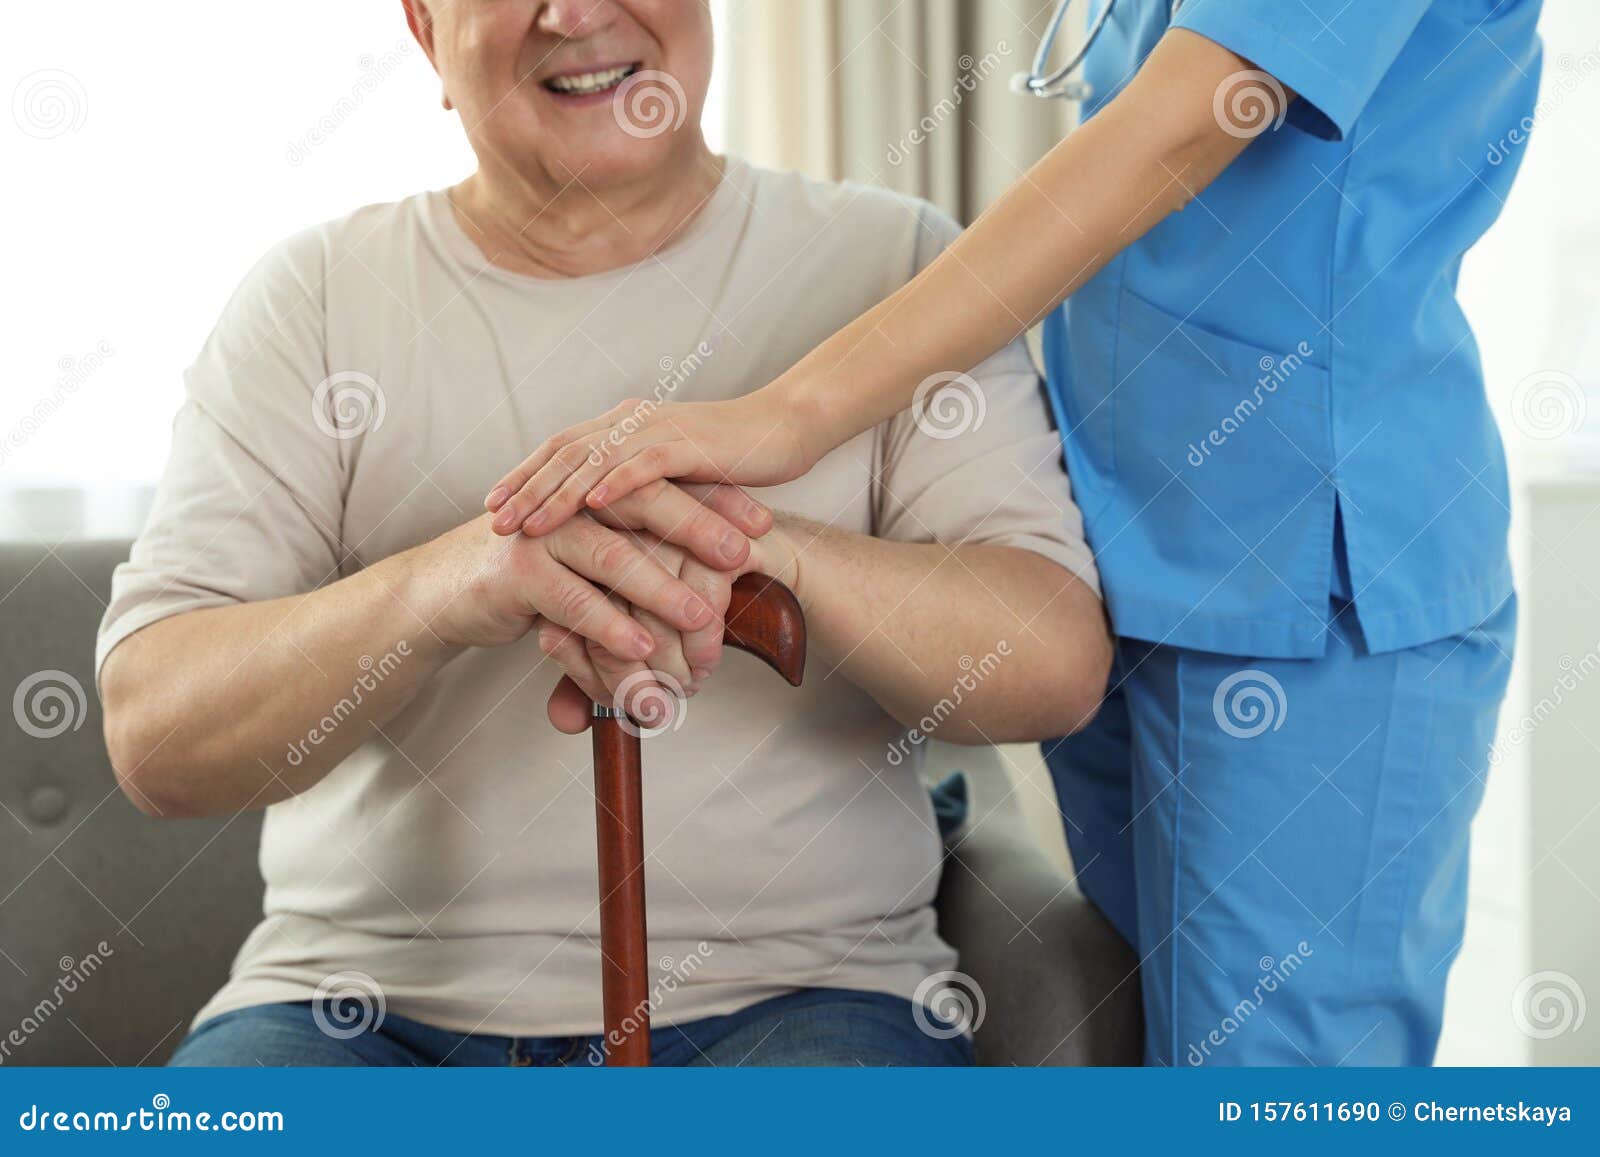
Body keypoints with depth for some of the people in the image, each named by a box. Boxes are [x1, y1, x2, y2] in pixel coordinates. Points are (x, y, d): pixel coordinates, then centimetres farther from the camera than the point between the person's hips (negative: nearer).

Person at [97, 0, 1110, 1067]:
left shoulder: (892, 262, 1)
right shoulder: (315, 295, 1)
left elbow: (1058, 664, -10)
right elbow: (156, 740, -9)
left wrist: (775, 550, -30)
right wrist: (437, 588, -29)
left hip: (797, 989, 0)